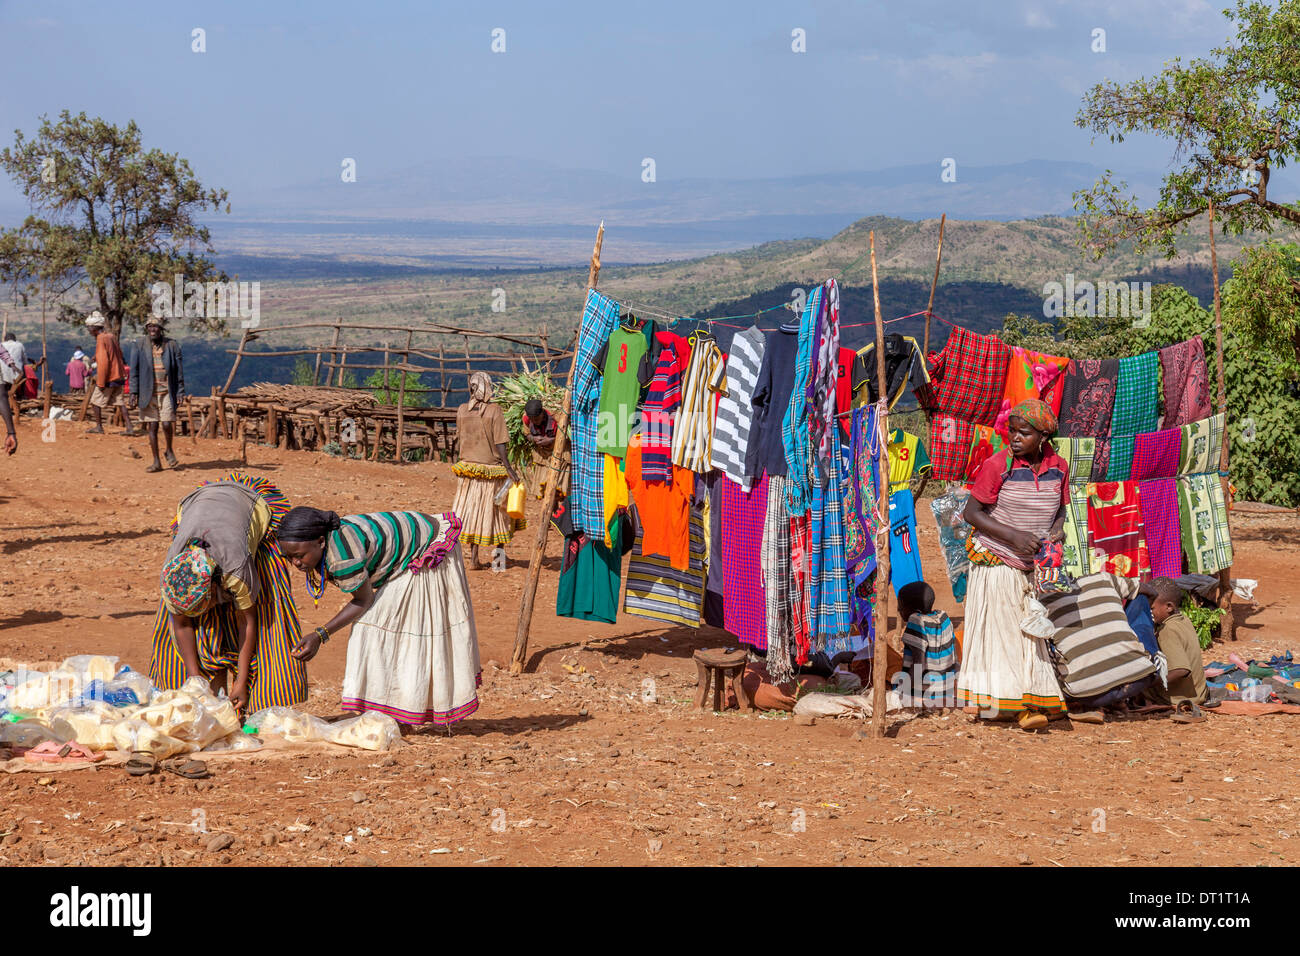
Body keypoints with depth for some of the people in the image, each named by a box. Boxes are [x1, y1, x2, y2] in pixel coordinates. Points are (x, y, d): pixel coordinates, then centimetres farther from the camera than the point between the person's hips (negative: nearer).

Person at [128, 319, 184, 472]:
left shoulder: (172, 345, 3)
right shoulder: (140, 346, 2)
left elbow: (179, 370, 6)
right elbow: (134, 370, 3)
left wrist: (181, 392, 1)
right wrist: (134, 392, -3)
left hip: (167, 392, -1)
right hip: (148, 392, 1)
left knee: (167, 424, -11)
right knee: (152, 427, 2)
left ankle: (169, 451, 18)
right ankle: (156, 462, 10)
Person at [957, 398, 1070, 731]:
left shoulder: (1058, 467, 0)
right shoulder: (998, 465, -14)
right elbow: (971, 513, -12)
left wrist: (1058, 531, -9)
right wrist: (1013, 536, -21)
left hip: (1037, 566, 4)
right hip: (998, 563, -4)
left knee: (1036, 629, 2)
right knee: (1003, 629, -2)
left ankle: (1034, 700, 4)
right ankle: (1009, 699, 3)